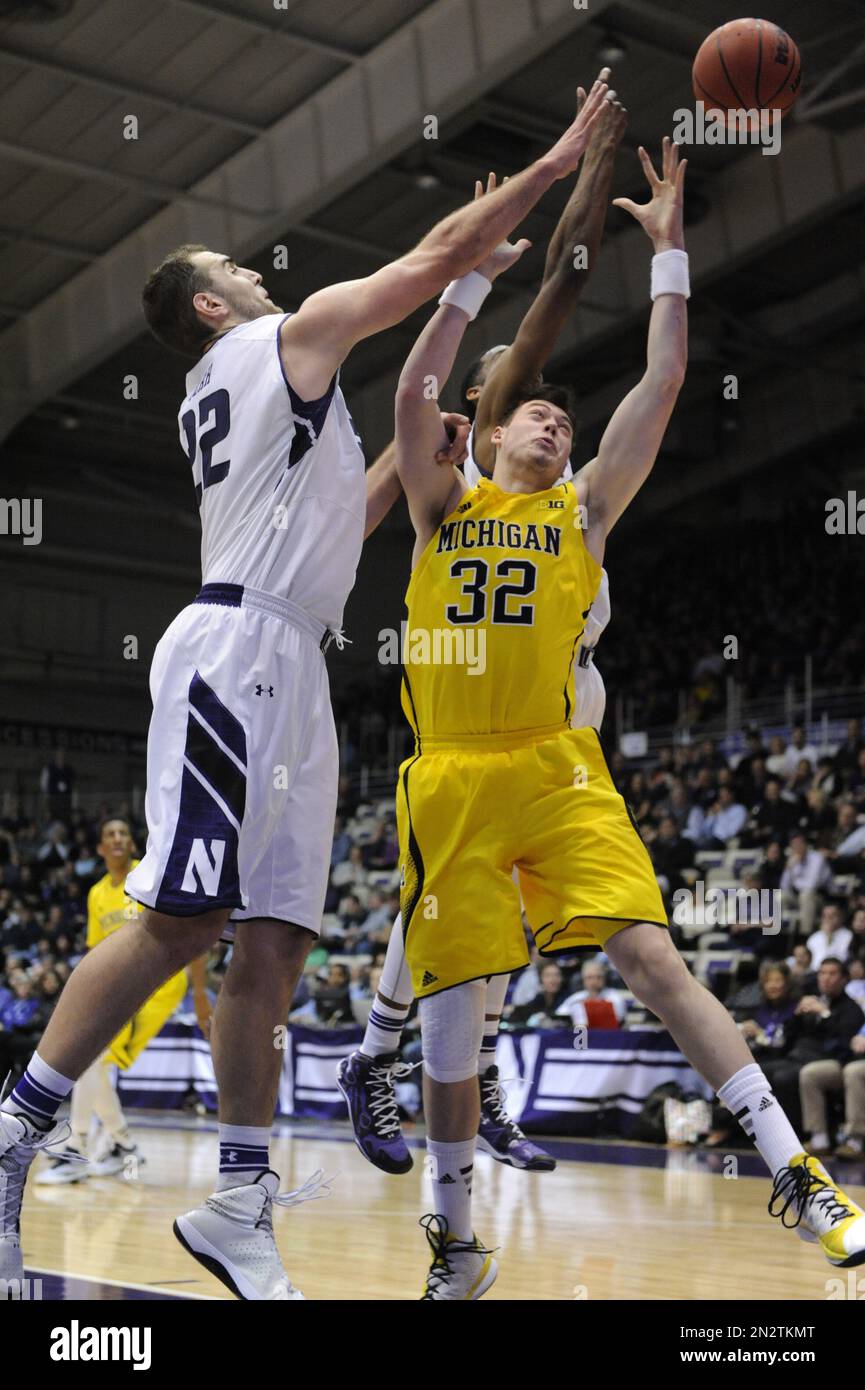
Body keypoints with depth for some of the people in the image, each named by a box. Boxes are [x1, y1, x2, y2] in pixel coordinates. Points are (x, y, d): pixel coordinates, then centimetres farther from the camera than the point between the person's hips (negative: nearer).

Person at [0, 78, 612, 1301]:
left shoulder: (226, 397, 29)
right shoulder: (290, 335, 5)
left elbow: (332, 525, 33)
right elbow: (436, 257, 4)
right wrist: (553, 165, 13)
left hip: (288, 670, 9)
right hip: (238, 649, -9)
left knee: (274, 942, 3)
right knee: (180, 919, -14)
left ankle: (240, 1202, 3)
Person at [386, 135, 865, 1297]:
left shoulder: (584, 509, 14)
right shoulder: (444, 505, 15)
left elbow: (662, 385, 7)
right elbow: (413, 393, -1)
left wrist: (669, 252, 7)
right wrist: (478, 272, 1)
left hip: (555, 767, 0)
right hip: (452, 778, 1)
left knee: (652, 958, -13)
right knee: (452, 1014, 0)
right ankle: (456, 1245, 17)